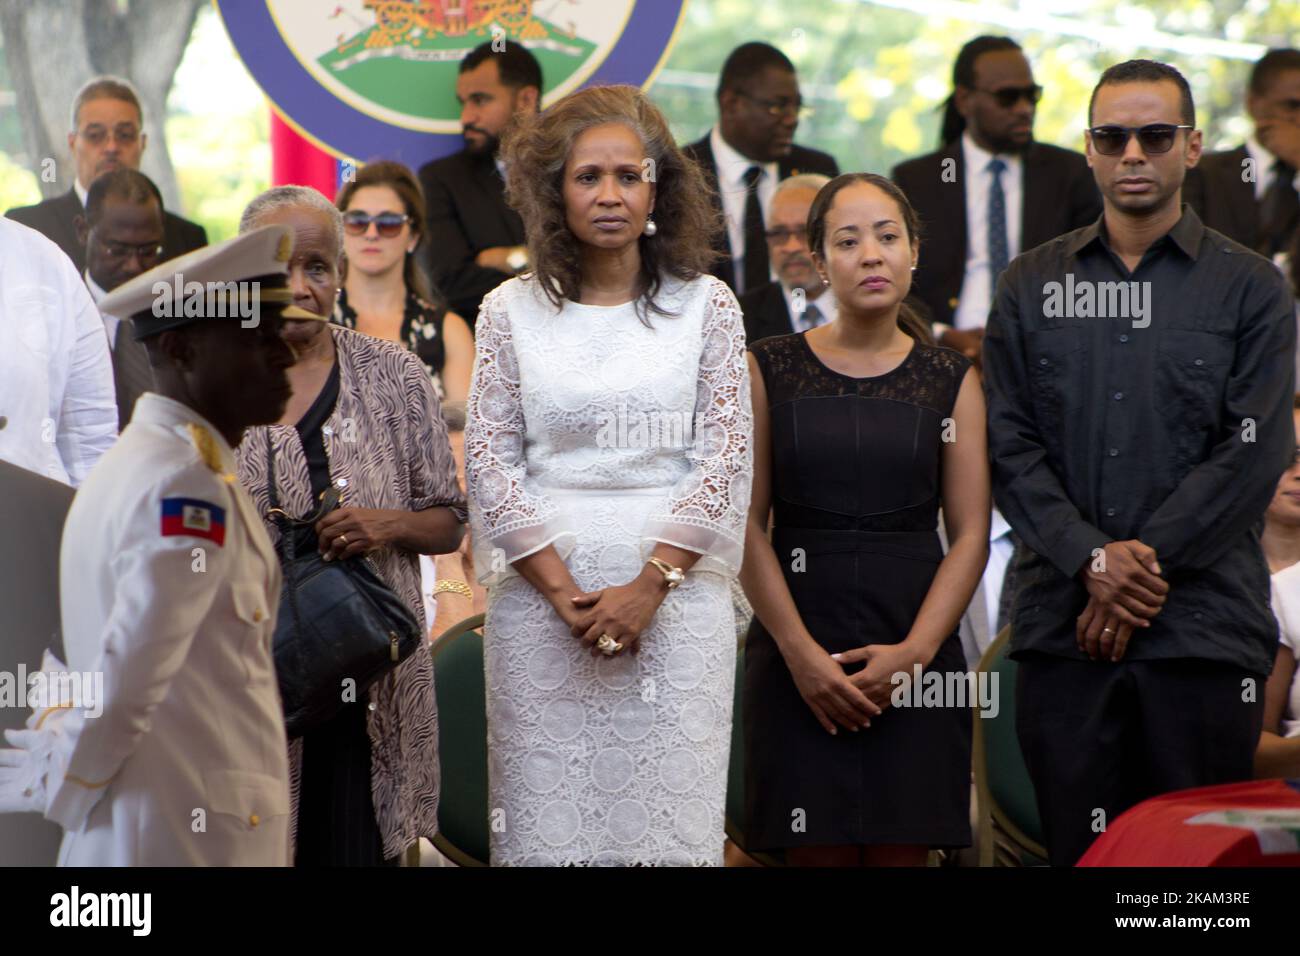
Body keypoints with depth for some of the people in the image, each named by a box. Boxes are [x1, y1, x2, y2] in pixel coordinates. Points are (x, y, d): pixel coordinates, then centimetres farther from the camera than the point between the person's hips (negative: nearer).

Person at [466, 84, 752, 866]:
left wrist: (650, 583, -9)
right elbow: (490, 460, 2)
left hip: (674, 593, 0)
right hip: (543, 591, 0)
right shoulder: (512, 312, 6)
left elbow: (725, 454, 1)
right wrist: (563, 591, -8)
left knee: (667, 814, -3)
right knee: (548, 813, -1)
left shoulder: (706, 305, 5)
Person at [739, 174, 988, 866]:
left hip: (915, 655, 1)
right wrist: (802, 652, -11)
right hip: (797, 649, -1)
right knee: (817, 850, -3)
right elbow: (747, 523, -1)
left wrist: (914, 651, -11)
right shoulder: (770, 369, 5)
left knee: (902, 849, -2)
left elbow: (970, 536, 2)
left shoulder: (951, 381, 7)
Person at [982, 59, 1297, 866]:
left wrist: (1146, 560, -11)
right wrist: (1094, 559, -10)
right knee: (1080, 851, 2)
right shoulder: (1031, 286, 12)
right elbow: (1010, 445, 4)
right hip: (1063, 628, 2)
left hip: (1204, 627, -2)